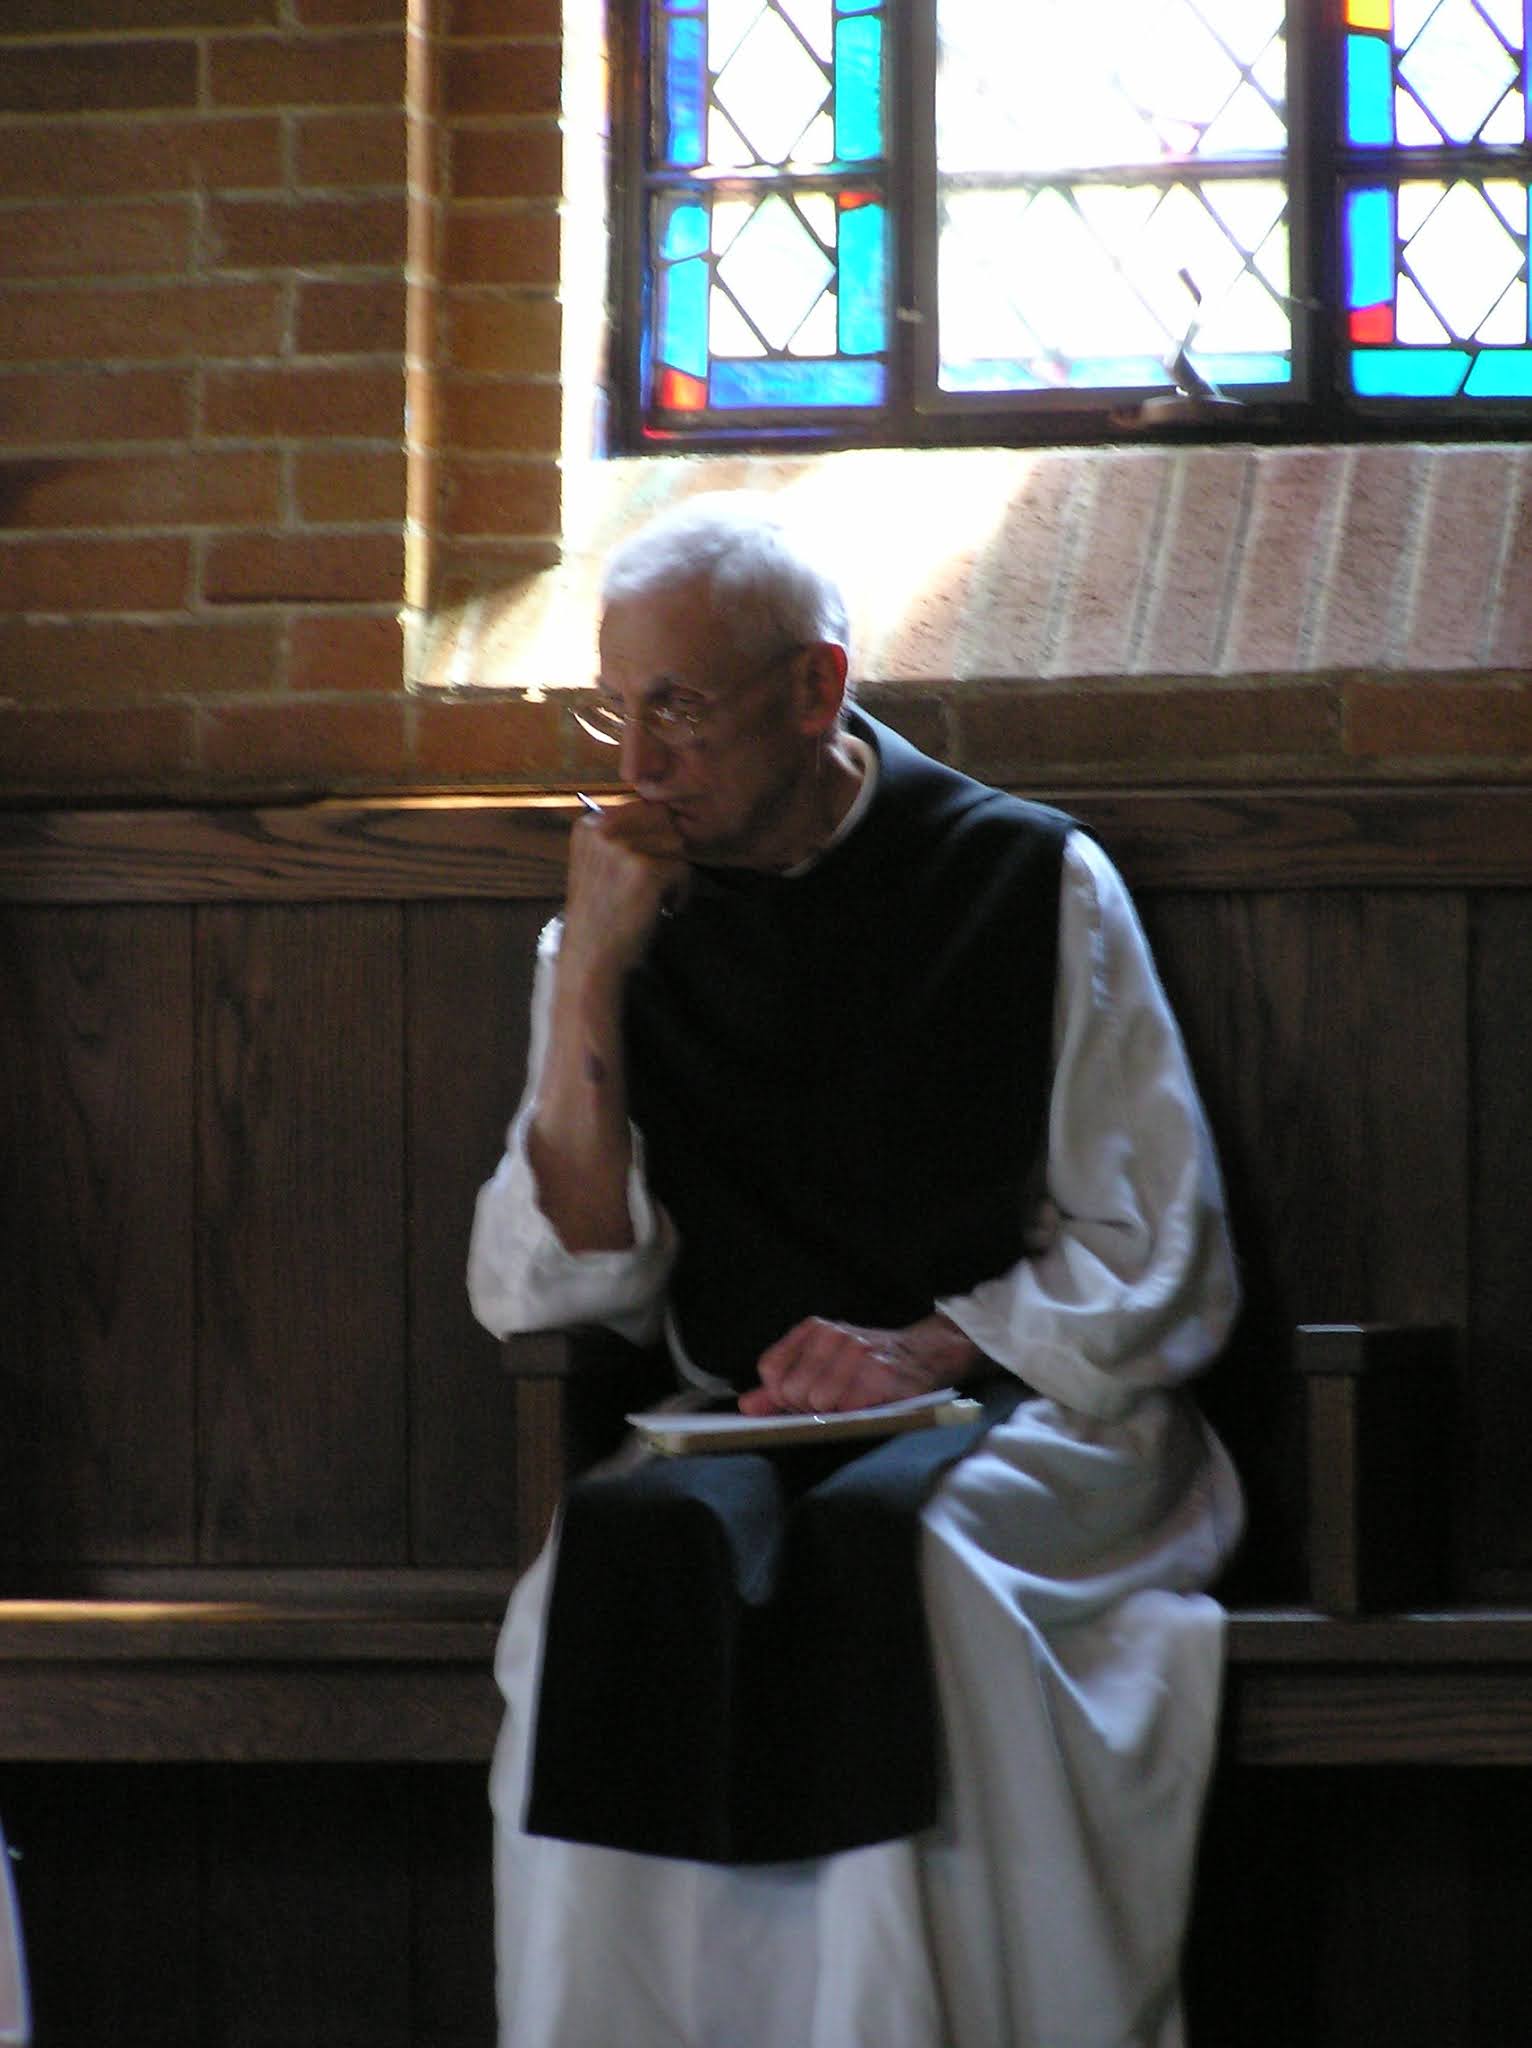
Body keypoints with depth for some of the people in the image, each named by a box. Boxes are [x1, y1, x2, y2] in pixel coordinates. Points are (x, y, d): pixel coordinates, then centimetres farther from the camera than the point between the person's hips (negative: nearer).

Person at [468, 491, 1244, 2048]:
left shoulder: (1034, 884, 3)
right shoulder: (623, 933, 11)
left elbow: (1165, 1277, 2)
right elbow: (546, 1303, 2)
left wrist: (931, 1349, -15)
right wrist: (587, 986, -7)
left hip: (1024, 1427, -2)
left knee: (895, 1557, -36)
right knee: (604, 1586, -31)